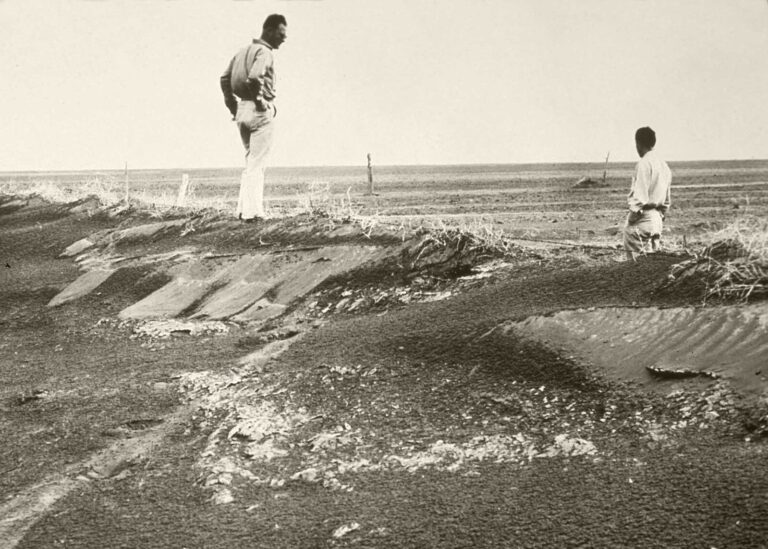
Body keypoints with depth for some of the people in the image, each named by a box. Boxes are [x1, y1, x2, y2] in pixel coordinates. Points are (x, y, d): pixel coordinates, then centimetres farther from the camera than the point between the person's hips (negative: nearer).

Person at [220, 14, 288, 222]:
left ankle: (244, 209, 13)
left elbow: (224, 78, 15)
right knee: (257, 164, -3)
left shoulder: (243, 51, 15)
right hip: (260, 112, -8)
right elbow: (254, 77, -29)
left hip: (242, 111, 8)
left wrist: (233, 106, 14)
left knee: (251, 162, 17)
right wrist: (260, 100, -16)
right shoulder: (264, 52, -11)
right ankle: (252, 212, -4)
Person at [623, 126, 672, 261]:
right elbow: (667, 200, 18)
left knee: (635, 260, -7)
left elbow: (639, 196, -18)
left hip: (643, 219, -9)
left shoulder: (644, 164, -13)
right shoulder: (664, 165, 14)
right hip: (657, 218, 9)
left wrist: (632, 218, -10)